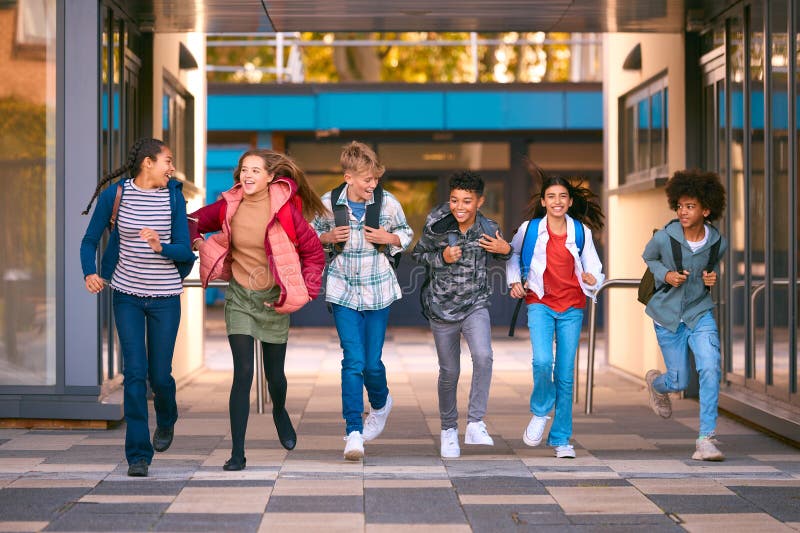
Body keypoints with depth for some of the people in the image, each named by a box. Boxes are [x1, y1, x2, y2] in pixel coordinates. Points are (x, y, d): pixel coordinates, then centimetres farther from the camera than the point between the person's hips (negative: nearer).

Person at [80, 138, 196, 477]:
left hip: (165, 296, 1)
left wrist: (160, 247, -26)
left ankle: (166, 420, 38)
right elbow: (89, 241, 1)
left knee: (159, 375, 3)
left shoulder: (173, 197, -2)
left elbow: (184, 250, -5)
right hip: (127, 294, -1)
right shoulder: (115, 195, -5)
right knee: (135, 372, -8)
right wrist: (89, 273, -17)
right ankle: (138, 455, -2)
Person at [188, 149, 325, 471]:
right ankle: (237, 453, -7)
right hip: (239, 296, 1)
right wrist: (199, 245, -2)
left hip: (274, 299, -1)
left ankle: (280, 412, 48)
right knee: (243, 374, -10)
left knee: (274, 374, 11)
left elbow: (314, 252, -4)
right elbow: (194, 222, 13)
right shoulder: (228, 207, -6)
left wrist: (304, 290, -8)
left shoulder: (285, 210, -13)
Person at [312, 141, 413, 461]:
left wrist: (389, 238, -11)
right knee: (353, 361, -10)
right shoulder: (329, 203, -5)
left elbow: (406, 233, 10)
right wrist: (328, 237, -10)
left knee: (372, 362, 3)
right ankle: (354, 431, -5)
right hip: (343, 290, 0)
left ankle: (380, 403, 38)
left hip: (377, 290, 1)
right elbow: (314, 234, 12)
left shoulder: (387, 202, -5)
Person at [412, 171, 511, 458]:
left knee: (483, 356, -25)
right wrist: (442, 258, -16)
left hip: (475, 305, 0)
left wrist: (506, 250, -12)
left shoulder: (488, 229, -8)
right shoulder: (436, 225, -11)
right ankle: (448, 429, 29)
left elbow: (501, 257, 11)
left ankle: (475, 424, -16)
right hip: (442, 306, 0)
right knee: (449, 372, 8)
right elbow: (419, 254, 3)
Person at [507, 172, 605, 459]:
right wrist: (514, 281, 4)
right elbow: (512, 255, 18)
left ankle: (561, 438, 13)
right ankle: (540, 413, 6)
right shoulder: (530, 229, 0)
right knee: (543, 361, -23)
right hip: (540, 303, -1)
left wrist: (593, 279, -18)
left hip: (571, 308, 1)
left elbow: (594, 268, 4)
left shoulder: (581, 231, 3)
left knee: (565, 374, 2)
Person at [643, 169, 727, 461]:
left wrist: (712, 278, -9)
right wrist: (666, 275, -14)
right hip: (667, 314, -1)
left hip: (700, 313, 1)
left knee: (710, 369, -20)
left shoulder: (717, 243, -10)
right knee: (679, 381, 7)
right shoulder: (663, 237, -17)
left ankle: (706, 438, -14)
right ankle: (656, 383, 46)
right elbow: (647, 258, 4)